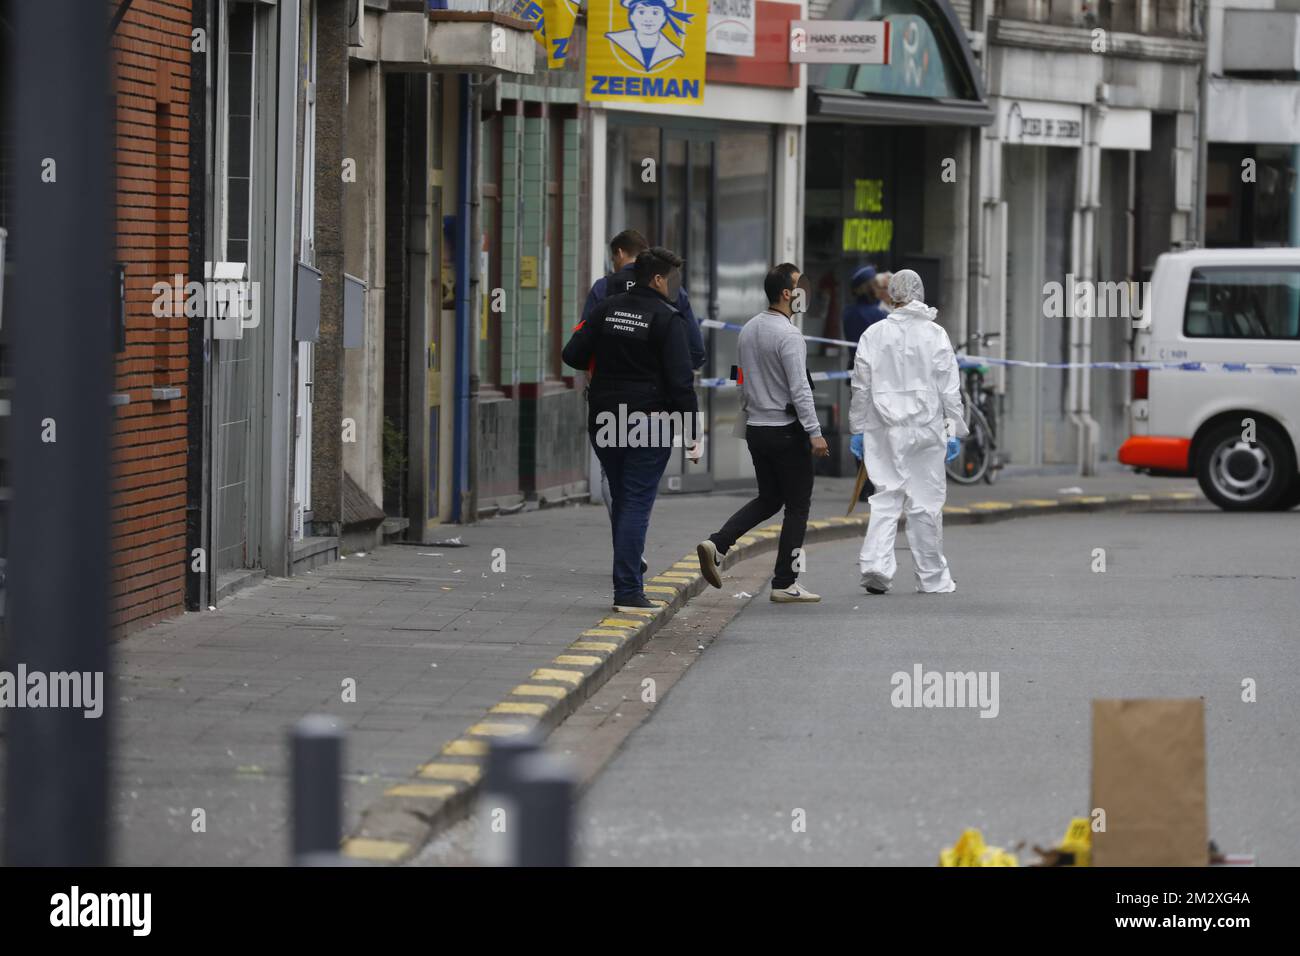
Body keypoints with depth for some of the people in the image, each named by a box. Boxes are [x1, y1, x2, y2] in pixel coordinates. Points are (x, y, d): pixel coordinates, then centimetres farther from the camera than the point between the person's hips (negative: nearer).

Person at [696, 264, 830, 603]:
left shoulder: (748, 330, 9)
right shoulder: (788, 335, -17)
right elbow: (799, 389, -22)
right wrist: (814, 433, -22)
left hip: (756, 430, 8)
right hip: (787, 430, -8)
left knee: (768, 499, 19)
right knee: (797, 506, 2)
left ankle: (717, 544, 0)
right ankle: (784, 584, 3)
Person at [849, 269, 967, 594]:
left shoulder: (873, 334, 1)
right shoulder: (934, 334, -3)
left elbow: (861, 387, 3)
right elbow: (949, 387, -3)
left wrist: (858, 429, 11)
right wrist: (954, 430, 3)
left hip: (885, 431, 2)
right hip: (925, 427, -2)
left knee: (886, 496, 6)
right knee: (926, 501, 5)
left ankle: (875, 563, -13)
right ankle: (932, 577, 12)